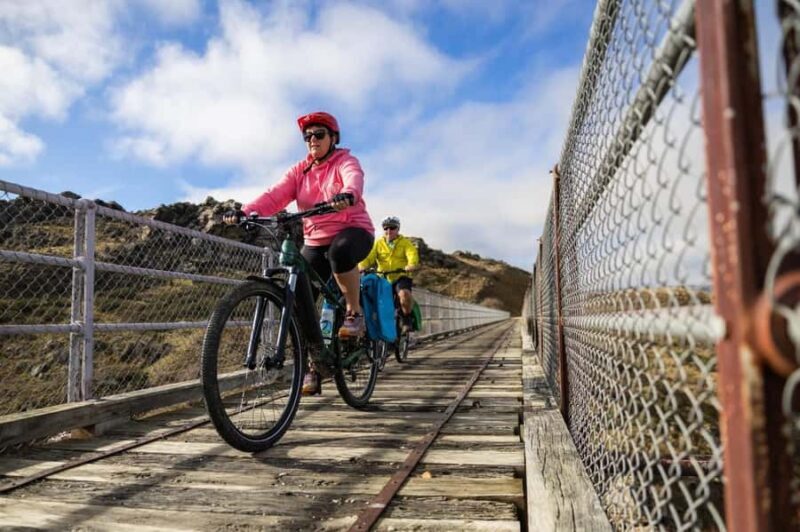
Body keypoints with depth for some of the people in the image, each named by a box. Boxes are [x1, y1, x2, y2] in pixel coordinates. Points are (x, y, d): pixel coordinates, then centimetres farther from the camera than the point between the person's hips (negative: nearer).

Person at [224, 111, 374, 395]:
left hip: (353, 232, -4)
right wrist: (246, 211, -27)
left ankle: (354, 312, -18)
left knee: (341, 250, -40)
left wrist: (348, 195, -53)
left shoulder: (345, 162, -3)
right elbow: (275, 195, -8)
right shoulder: (299, 171, 9)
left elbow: (354, 179, -28)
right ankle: (314, 366, 8)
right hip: (315, 241, 5)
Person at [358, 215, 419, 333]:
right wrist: (361, 267, -25)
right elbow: (368, 257, -3)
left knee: (405, 294, -32)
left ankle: (406, 318, -6)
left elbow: (413, 255, -11)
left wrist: (411, 266, -34)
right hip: (383, 279, 3)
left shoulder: (405, 243, 8)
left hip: (400, 277, -3)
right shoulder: (378, 244, 12)